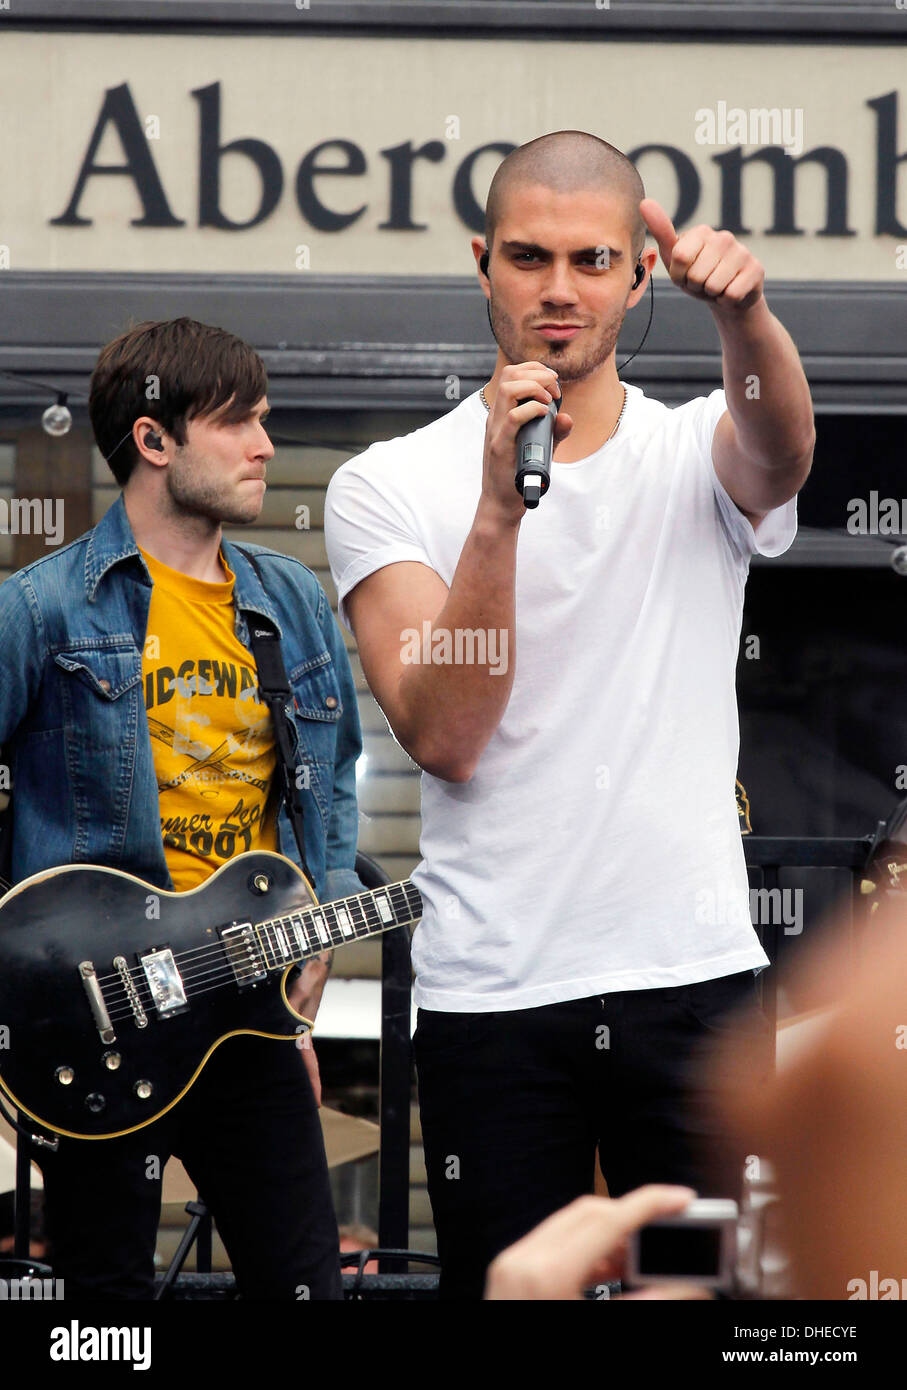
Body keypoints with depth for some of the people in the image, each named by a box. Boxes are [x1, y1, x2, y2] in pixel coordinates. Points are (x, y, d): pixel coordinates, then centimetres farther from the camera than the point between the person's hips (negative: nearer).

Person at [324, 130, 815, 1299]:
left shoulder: (700, 453, 6)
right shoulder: (388, 487, 1)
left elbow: (781, 447, -20)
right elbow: (446, 738, -10)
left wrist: (743, 314, -42)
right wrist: (499, 510, -21)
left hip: (696, 977, 1)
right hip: (490, 994, -1)